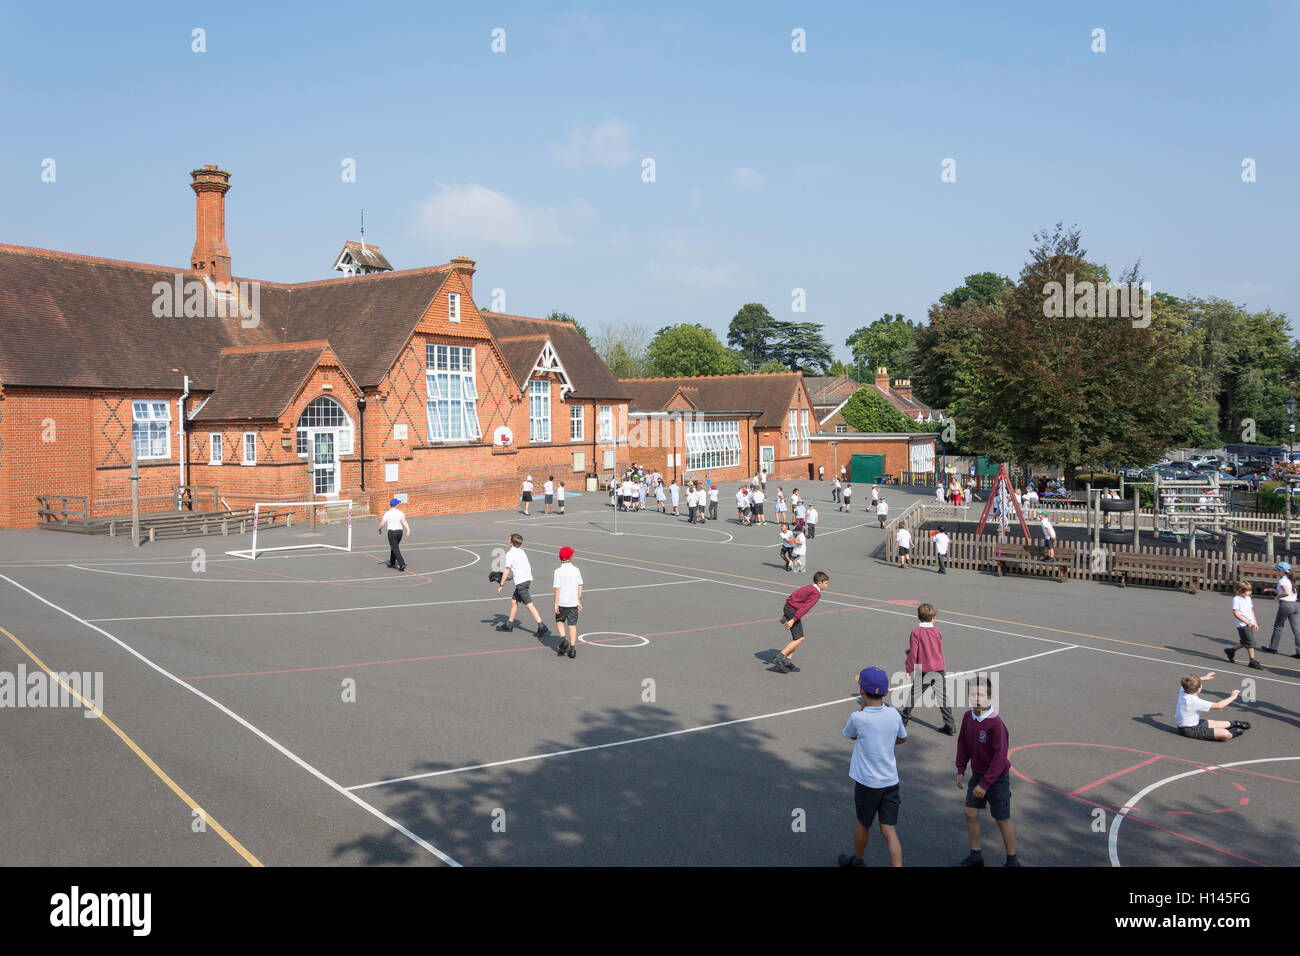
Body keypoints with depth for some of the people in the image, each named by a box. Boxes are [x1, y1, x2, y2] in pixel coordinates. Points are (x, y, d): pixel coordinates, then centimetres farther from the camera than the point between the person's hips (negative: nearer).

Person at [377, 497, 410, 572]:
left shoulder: (387, 513, -2)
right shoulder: (400, 512, -1)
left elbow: (382, 524, -4)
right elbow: (404, 521, -17)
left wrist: (380, 530, 16)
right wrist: (408, 529, -28)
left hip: (391, 532, -3)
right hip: (399, 531, 3)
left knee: (396, 549, -6)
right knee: (394, 547, 22)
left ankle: (402, 564, -20)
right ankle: (392, 563, 34)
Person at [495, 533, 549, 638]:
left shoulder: (510, 554, -8)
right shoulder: (521, 551, 17)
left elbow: (507, 571, -10)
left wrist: (501, 585, -4)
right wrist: (510, 577, 28)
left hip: (521, 582, -9)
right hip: (528, 579, 9)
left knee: (529, 604, -10)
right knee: (514, 601, 20)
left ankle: (542, 627, -16)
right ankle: (509, 624, 31)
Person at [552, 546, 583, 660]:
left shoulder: (558, 571, -9)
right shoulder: (576, 570, 1)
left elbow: (557, 588, -10)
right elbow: (580, 586, 6)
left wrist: (556, 603, -5)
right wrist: (578, 601, 15)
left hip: (562, 602, -2)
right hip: (573, 602, 2)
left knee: (559, 621, 20)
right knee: (572, 625, 6)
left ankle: (563, 639, 0)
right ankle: (572, 648, 3)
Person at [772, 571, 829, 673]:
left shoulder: (808, 588, 18)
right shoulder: (816, 593, -11)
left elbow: (791, 598, 22)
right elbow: (806, 607, -22)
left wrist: (785, 616, 25)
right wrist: (793, 620, -28)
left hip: (787, 607, 9)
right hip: (793, 612, -9)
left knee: (797, 638, 15)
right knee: (799, 638, -4)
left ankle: (787, 661, 13)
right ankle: (779, 658, -9)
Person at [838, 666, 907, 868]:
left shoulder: (858, 718, -19)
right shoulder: (893, 714, -6)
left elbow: (849, 735, 4)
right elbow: (902, 738, 13)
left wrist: (863, 706, 0)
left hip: (867, 782, -3)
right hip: (891, 781, 3)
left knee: (862, 824, 19)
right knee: (889, 830, 6)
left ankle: (857, 861, 40)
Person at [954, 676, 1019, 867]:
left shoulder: (995, 723, -27)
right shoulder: (968, 717, -7)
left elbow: (1000, 758, -24)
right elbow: (963, 742, 9)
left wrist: (985, 784, -22)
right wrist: (960, 770, 6)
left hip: (997, 778, -6)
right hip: (977, 774, 6)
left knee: (1002, 820, 6)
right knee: (970, 813, 7)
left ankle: (1012, 861, 24)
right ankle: (975, 857, 23)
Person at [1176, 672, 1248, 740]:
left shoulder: (1182, 691, -5)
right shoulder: (1195, 701, -29)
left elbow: (1184, 682, 23)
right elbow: (1218, 706, -22)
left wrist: (1203, 678, 33)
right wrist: (1232, 697, -6)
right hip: (1191, 730, -10)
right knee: (1225, 734, -16)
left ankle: (1232, 724, 48)